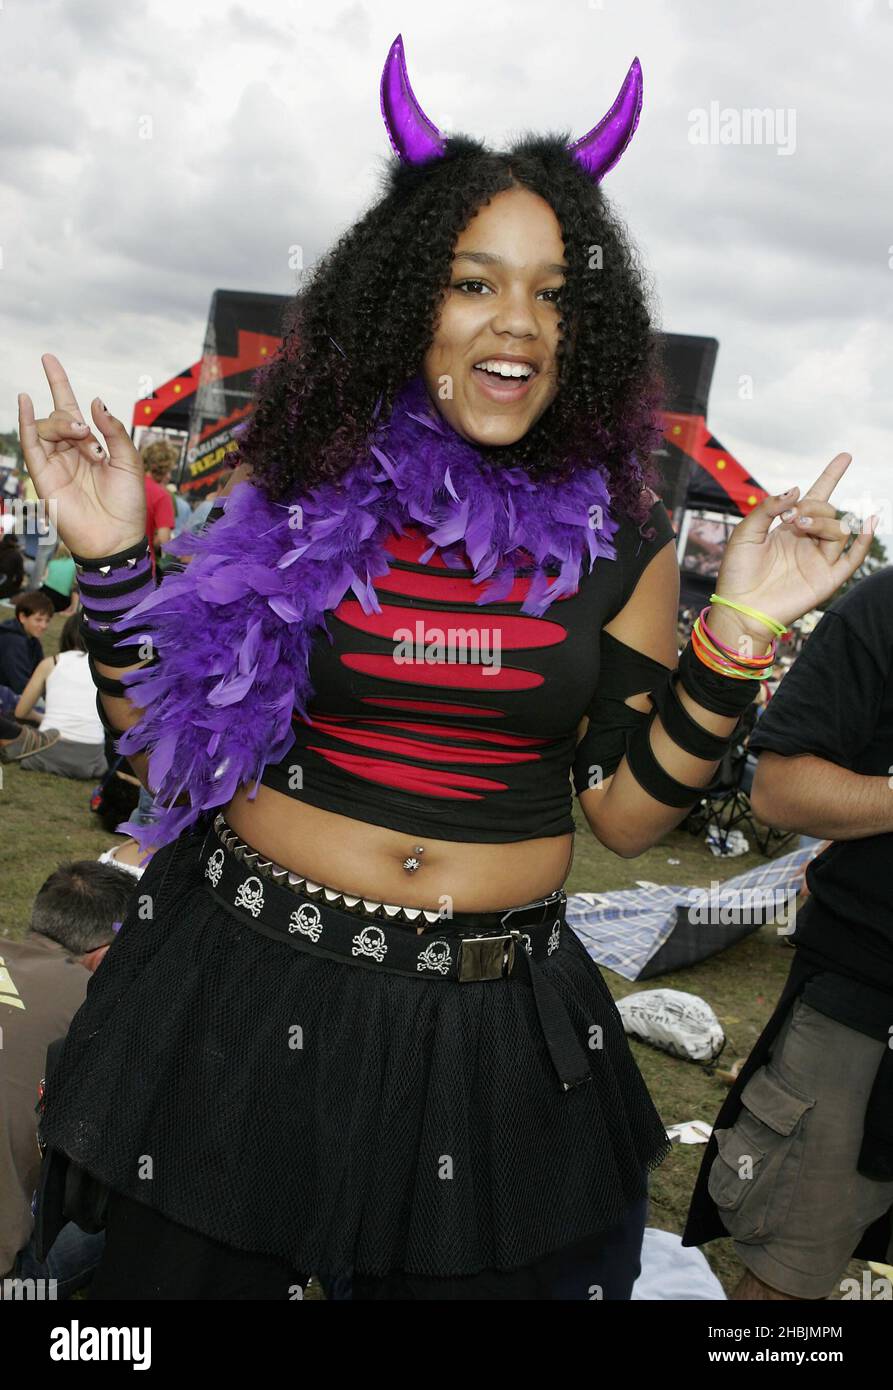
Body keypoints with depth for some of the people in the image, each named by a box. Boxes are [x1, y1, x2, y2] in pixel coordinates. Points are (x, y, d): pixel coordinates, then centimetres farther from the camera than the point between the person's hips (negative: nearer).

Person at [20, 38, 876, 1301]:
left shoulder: (620, 538, -2)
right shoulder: (298, 498, -4)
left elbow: (628, 812, -1)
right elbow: (165, 749, 0)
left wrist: (737, 635, -10)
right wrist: (113, 560, -11)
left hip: (490, 1023, 1)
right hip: (250, 987, 0)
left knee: (476, 1273, 20)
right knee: (190, 1270, 18)